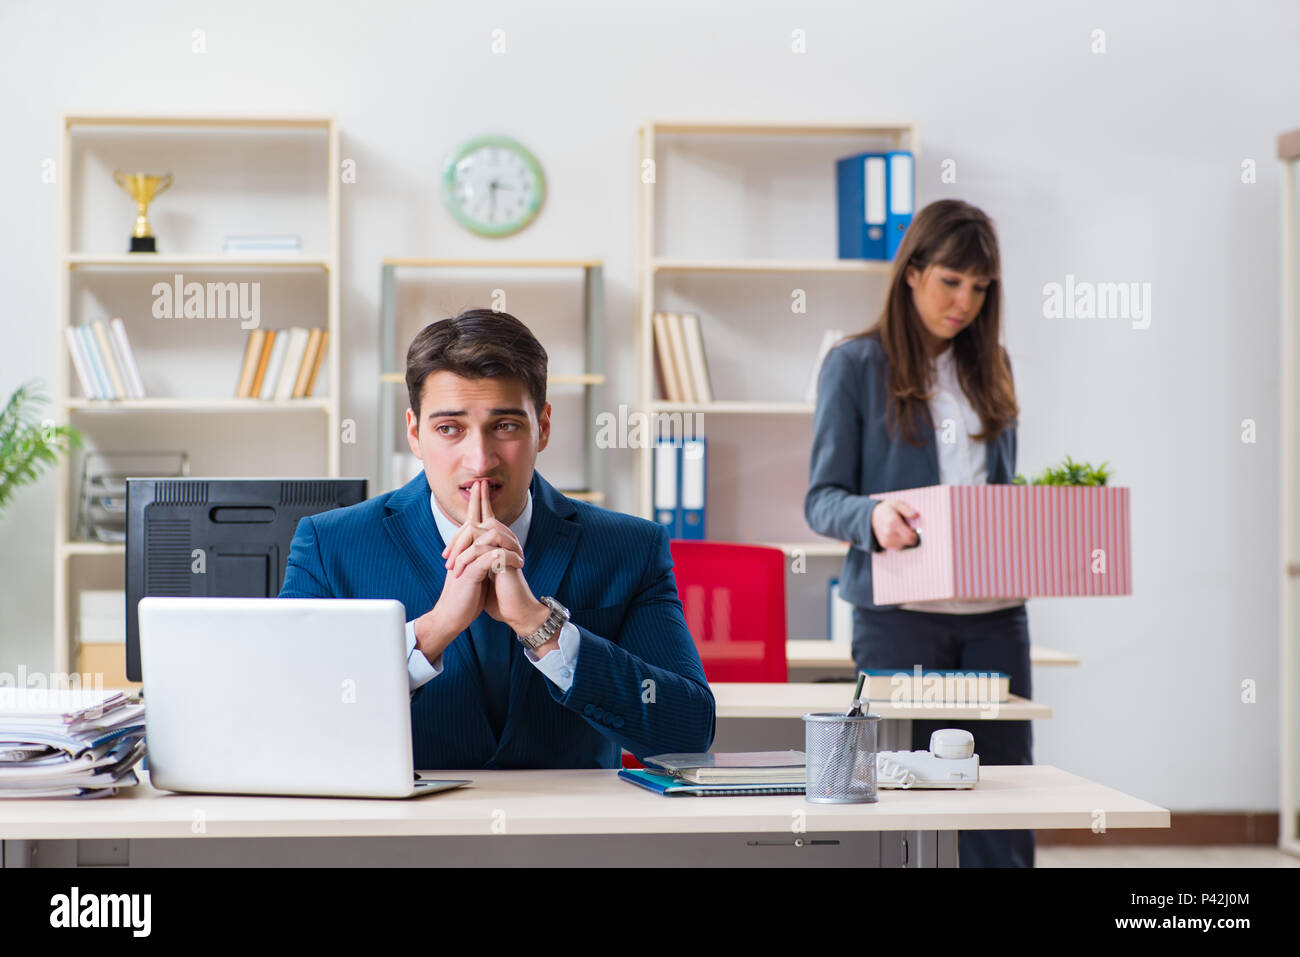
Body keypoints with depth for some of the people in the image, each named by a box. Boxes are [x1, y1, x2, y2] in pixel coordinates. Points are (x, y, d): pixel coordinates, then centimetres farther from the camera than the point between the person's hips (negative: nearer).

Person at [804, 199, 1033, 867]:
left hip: (994, 613, 4)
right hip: (900, 613, -4)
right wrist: (874, 517, -24)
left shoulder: (991, 367, 14)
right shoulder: (856, 364, 0)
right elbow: (822, 497, -3)